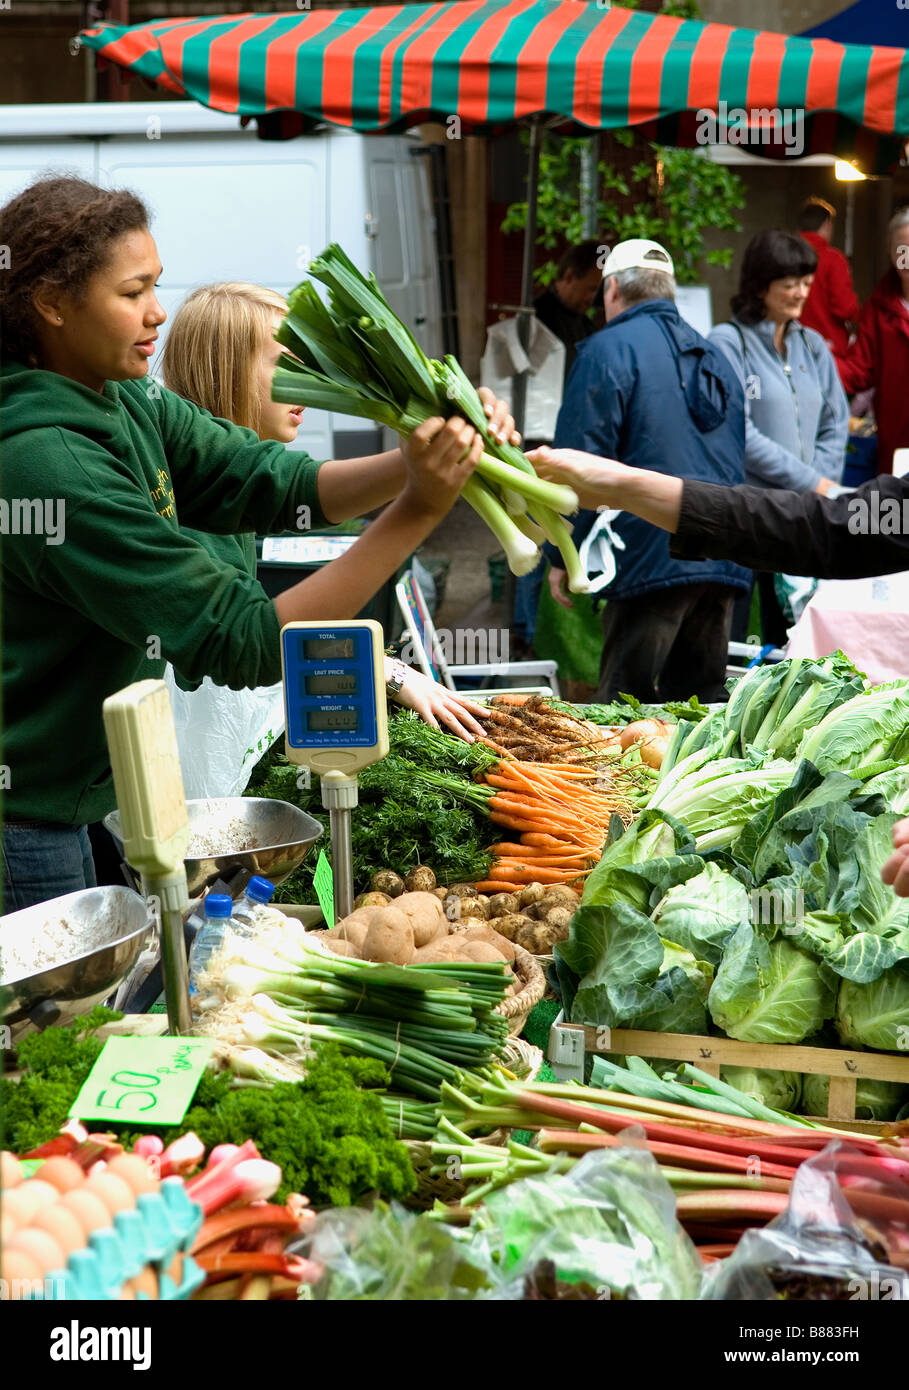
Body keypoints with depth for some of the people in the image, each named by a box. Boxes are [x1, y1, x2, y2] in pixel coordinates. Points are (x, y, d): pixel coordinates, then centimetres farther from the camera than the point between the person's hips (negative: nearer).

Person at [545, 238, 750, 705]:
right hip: (723, 561, 7)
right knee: (701, 699, 11)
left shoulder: (608, 350, -3)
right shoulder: (713, 355, 21)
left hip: (652, 561, -7)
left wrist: (560, 556, -2)